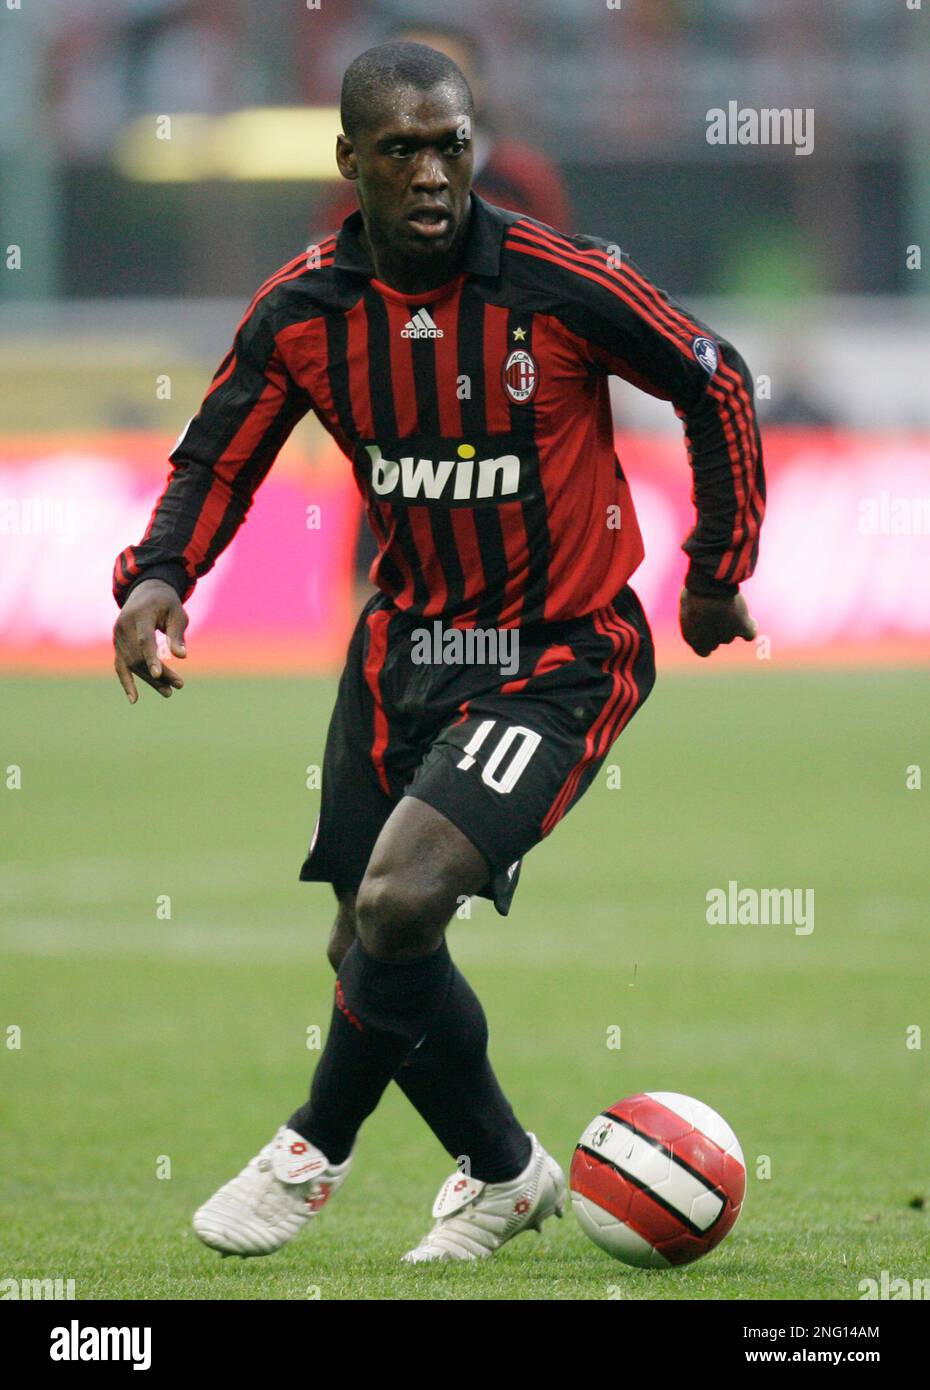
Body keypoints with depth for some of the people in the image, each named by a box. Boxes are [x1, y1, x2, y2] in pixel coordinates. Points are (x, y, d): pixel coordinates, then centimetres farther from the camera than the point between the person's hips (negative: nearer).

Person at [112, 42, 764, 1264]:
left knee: (399, 902, -24)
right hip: (406, 644, 5)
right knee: (370, 949, 9)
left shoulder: (562, 285, -19)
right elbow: (217, 464, 4)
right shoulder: (303, 310, -9)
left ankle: (317, 1151, 1)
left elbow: (716, 384, -3)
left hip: (560, 659, -5)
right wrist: (158, 578, -16)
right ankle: (503, 1172, 35)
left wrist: (718, 571, 5)